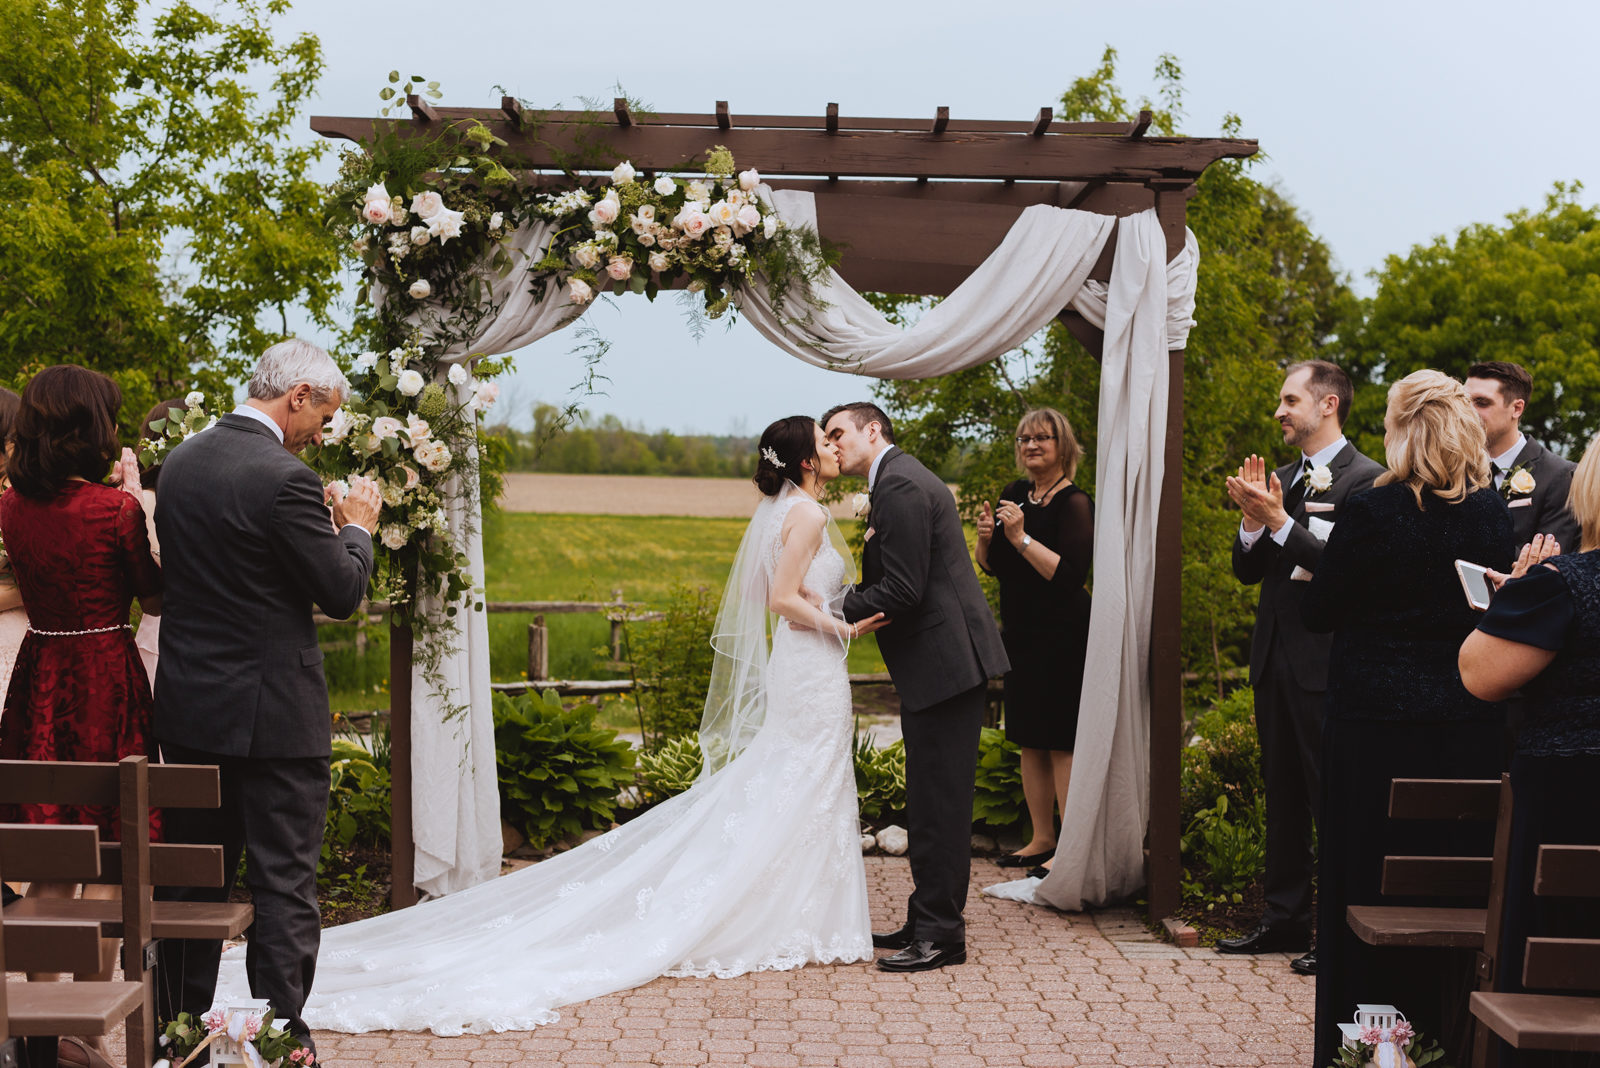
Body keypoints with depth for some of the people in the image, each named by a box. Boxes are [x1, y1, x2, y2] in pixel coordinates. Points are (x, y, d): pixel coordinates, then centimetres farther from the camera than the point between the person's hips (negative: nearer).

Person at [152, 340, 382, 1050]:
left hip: (188, 708, 7)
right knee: (284, 886, 2)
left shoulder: (180, 460, 7)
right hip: (272, 713, -7)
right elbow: (342, 593, -13)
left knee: (194, 879, 16)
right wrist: (356, 528, 6)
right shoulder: (283, 479, -18)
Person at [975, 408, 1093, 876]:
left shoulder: (1074, 503, -11)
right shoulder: (1015, 494, 10)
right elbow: (989, 565, 15)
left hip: (1061, 639, -8)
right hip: (1020, 634, 8)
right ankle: (1042, 838, 23)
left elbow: (1070, 574, -22)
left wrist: (1021, 538, -23)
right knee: (1029, 742, 13)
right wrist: (985, 536, -5)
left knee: (1063, 743, -5)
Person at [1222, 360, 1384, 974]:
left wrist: (1279, 522, -22)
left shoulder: (1364, 480, -9)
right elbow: (1248, 572, 13)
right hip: (1276, 658, 8)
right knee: (1282, 796, 14)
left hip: (1326, 664, -8)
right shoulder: (1281, 479, 14)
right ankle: (1285, 918, 24)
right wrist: (1252, 521, -5)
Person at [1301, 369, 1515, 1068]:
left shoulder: (1370, 512, -14)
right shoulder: (1494, 512, -2)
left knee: (1368, 880, 7)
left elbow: (1317, 612, -6)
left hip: (1375, 726, -3)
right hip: (1470, 726, 4)